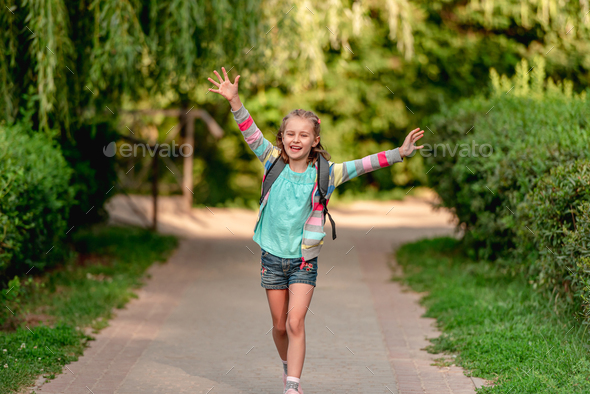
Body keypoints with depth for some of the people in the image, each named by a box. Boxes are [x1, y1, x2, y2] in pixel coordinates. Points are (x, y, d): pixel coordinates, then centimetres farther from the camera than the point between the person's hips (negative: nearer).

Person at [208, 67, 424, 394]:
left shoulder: (324, 173, -7)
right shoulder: (274, 163, -3)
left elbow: (361, 165, -12)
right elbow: (252, 135, -10)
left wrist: (399, 153, -22)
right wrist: (234, 101, -23)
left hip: (304, 260, -2)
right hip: (272, 256, 2)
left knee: (295, 323, -13)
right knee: (279, 325, 12)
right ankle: (288, 366, 37)